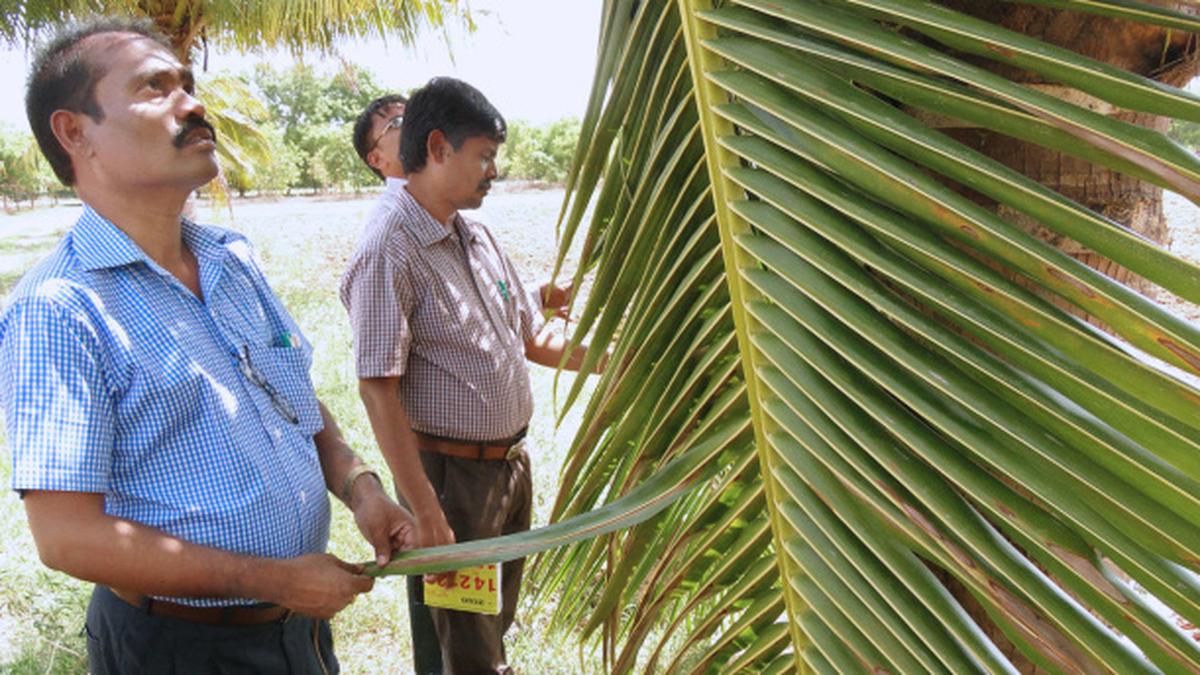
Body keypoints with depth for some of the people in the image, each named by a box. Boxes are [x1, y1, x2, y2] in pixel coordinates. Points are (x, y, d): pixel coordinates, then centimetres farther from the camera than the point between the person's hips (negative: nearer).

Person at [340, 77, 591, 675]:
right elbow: (378, 391, -21)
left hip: (512, 461, 8)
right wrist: (425, 512, -22)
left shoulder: (475, 234, 7)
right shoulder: (388, 252, -19)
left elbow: (529, 336, 14)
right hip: (453, 472, -8)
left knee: (497, 624, 24)